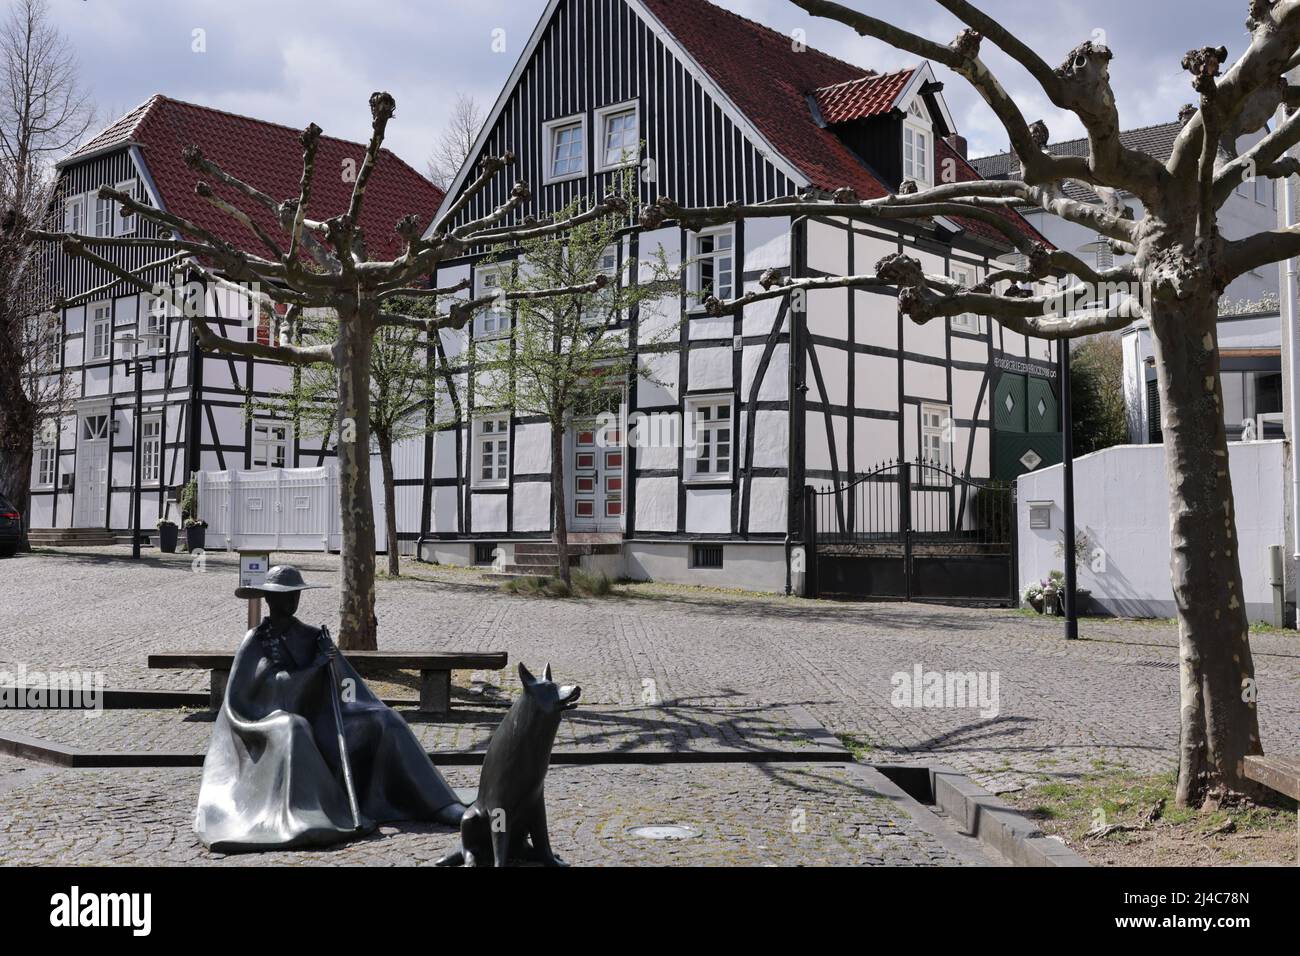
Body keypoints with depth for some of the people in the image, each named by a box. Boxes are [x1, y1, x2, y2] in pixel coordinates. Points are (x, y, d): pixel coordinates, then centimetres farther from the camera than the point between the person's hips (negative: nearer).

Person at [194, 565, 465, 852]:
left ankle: (437, 804, -25)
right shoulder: (255, 642, 1)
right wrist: (314, 667, -19)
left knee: (384, 721, -16)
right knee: (294, 729, -40)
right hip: (273, 722, -4)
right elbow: (272, 684, -15)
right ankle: (304, 819, -49)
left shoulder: (312, 637, 12)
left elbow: (348, 689, 7)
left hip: (315, 723, 4)